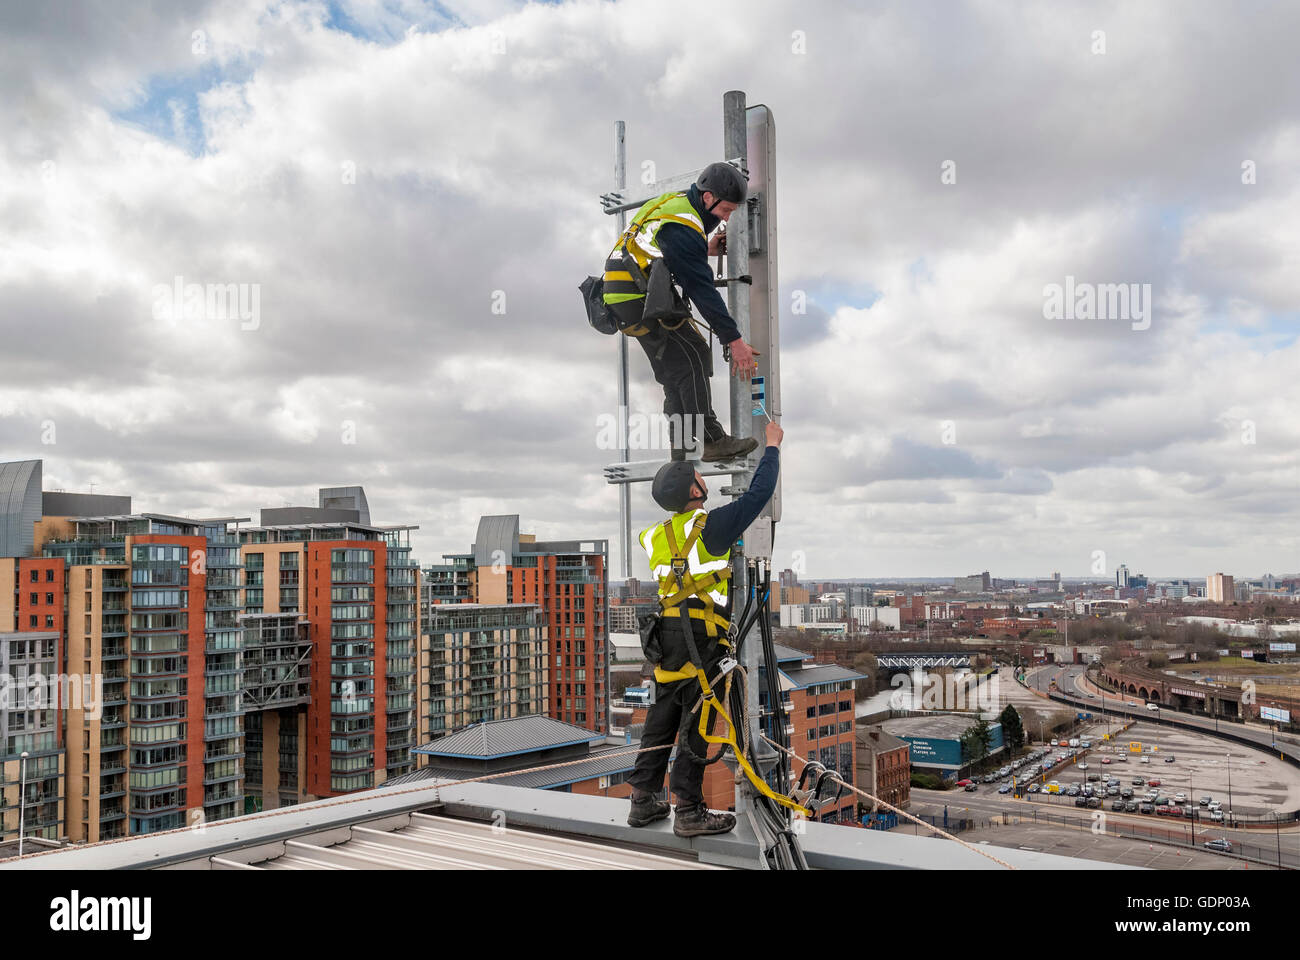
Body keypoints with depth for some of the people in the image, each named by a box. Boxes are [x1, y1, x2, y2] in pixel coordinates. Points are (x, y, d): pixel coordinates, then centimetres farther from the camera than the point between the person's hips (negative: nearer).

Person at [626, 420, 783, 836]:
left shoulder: (657, 535, 11)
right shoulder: (710, 525, -9)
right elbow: (758, 493, -3)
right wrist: (772, 446, 10)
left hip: (667, 630, 7)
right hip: (702, 634, -7)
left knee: (661, 718, 13)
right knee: (695, 723, -2)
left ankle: (643, 800, 19)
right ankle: (689, 811, 2)